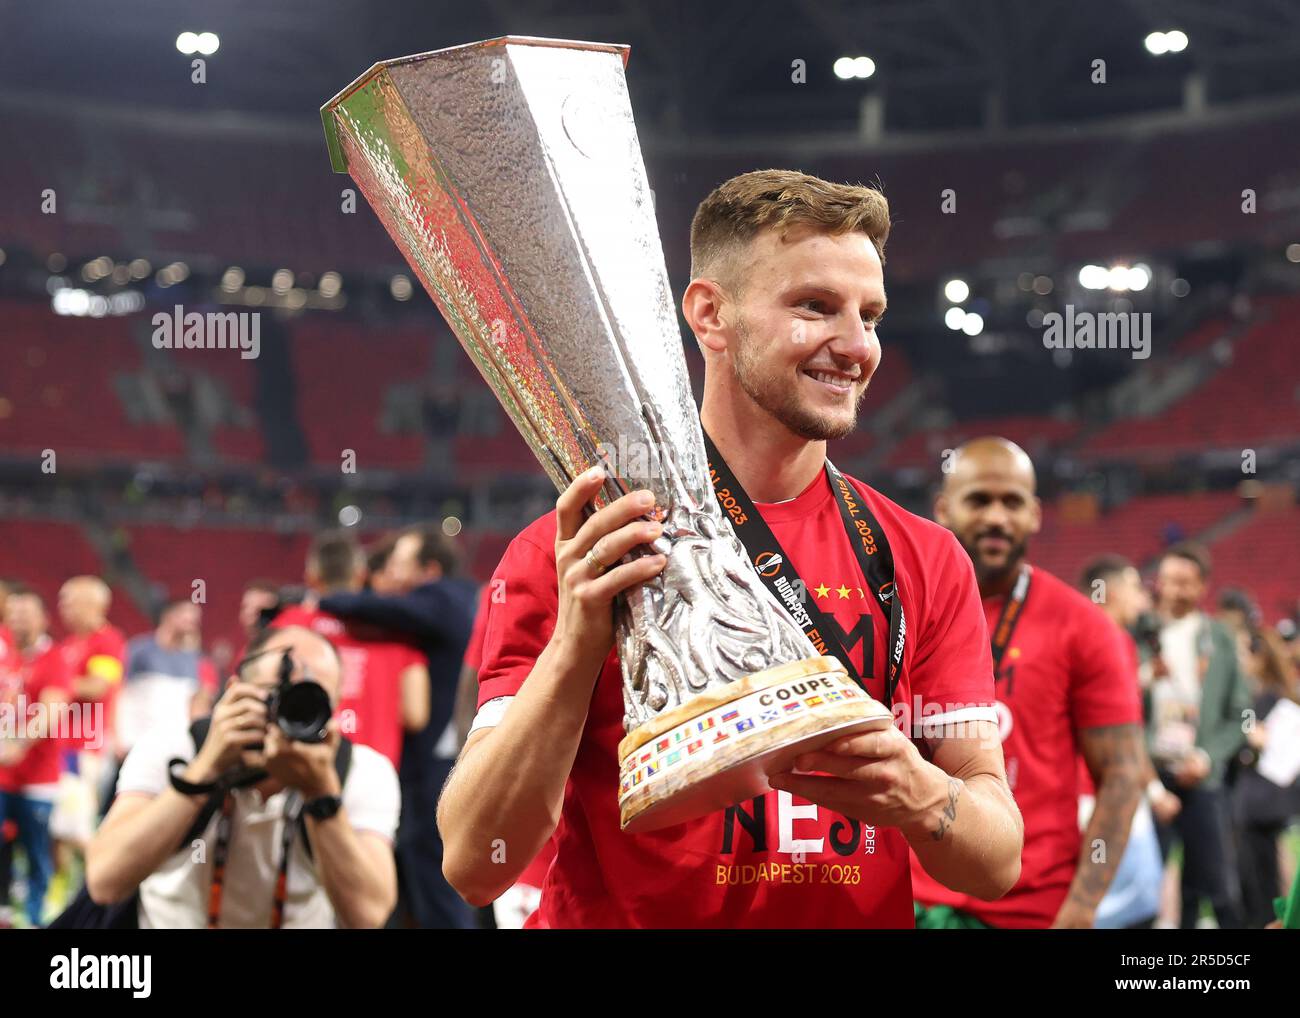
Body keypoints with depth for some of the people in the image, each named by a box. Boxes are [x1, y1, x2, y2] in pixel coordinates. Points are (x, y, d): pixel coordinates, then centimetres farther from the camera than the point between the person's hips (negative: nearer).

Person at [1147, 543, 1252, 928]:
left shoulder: (1220, 639, 7)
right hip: (1148, 773, 0)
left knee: (1219, 887, 0)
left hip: (1200, 777, 1)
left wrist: (1207, 757, -7)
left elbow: (1238, 715, 5)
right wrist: (1147, 679, -17)